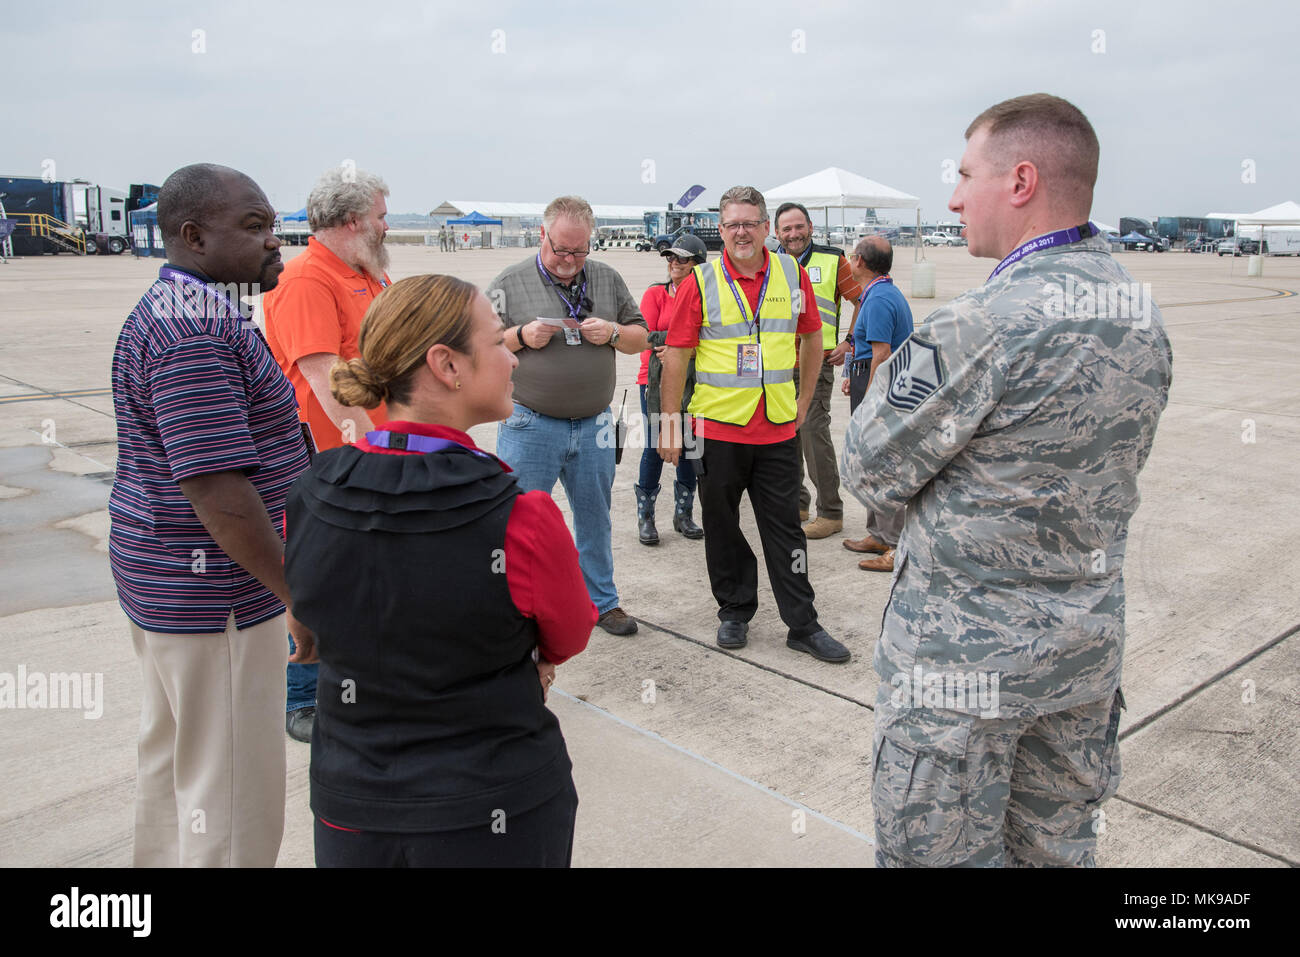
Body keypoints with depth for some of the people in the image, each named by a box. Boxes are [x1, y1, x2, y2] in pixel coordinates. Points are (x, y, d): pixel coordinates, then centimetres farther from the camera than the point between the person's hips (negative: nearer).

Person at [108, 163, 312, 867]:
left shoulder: (182, 309, 12)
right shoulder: (196, 333, -22)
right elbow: (217, 491, -28)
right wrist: (301, 596, -22)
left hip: (166, 578, 11)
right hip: (212, 595, -11)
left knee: (171, 756, 23)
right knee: (233, 790, 1)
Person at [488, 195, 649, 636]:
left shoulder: (607, 279, 8)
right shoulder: (509, 284, -2)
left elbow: (640, 338, 13)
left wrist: (613, 332, -8)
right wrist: (521, 336, -17)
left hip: (592, 425, 3)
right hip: (530, 425, -3)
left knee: (595, 516, 14)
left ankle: (602, 601, 30)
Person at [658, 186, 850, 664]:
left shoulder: (792, 274, 4)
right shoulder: (701, 282, -3)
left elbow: (812, 337, 15)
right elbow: (676, 352, -2)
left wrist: (804, 401, 12)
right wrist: (670, 419, -5)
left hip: (778, 428, 1)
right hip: (717, 427, -1)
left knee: (785, 526, 6)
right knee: (722, 526, 10)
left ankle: (803, 625, 14)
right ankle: (734, 612, 27)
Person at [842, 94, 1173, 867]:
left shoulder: (987, 323, -24)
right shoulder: (1144, 315, 5)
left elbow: (873, 469, -16)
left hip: (966, 653, -8)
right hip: (1088, 643, 8)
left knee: (938, 852, 10)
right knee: (1059, 847, 23)